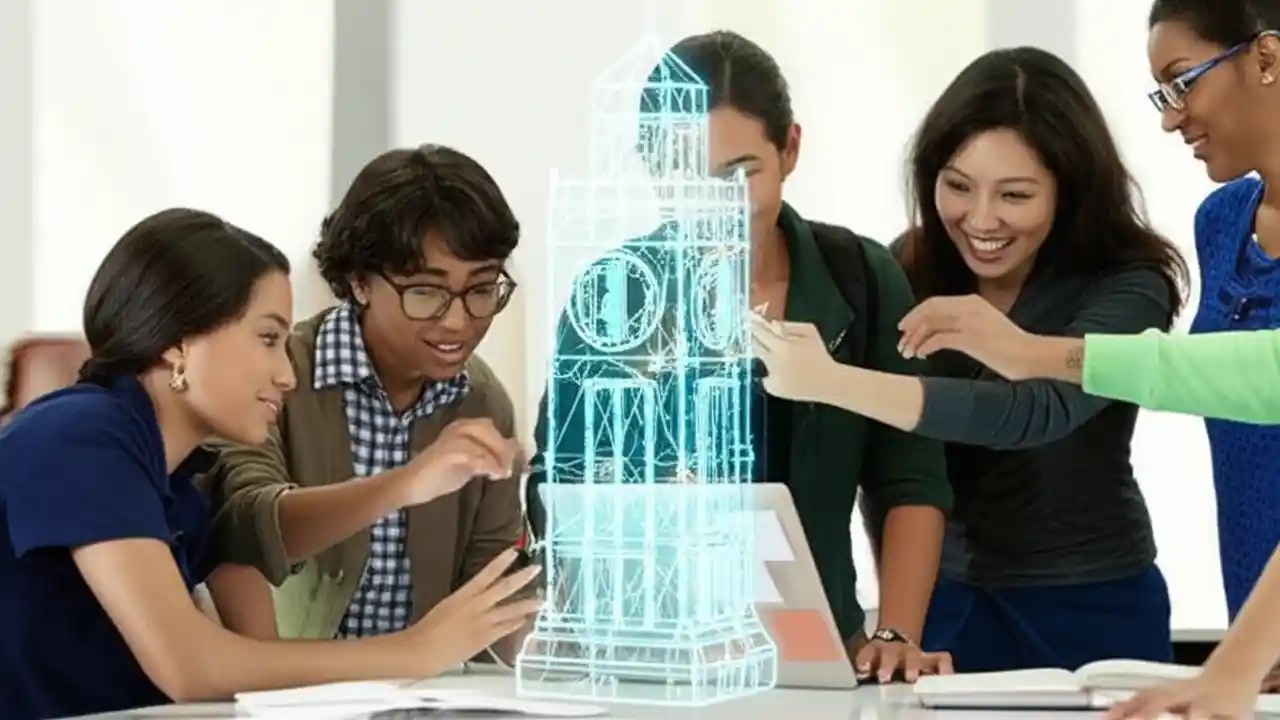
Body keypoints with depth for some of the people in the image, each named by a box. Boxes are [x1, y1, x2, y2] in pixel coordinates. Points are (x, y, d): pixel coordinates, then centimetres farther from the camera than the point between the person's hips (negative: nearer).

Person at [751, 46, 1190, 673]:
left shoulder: (1126, 288, -17)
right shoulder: (909, 271, -5)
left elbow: (1036, 410, -34)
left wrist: (831, 381, -43)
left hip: (1089, 612, -3)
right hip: (942, 601, 3)